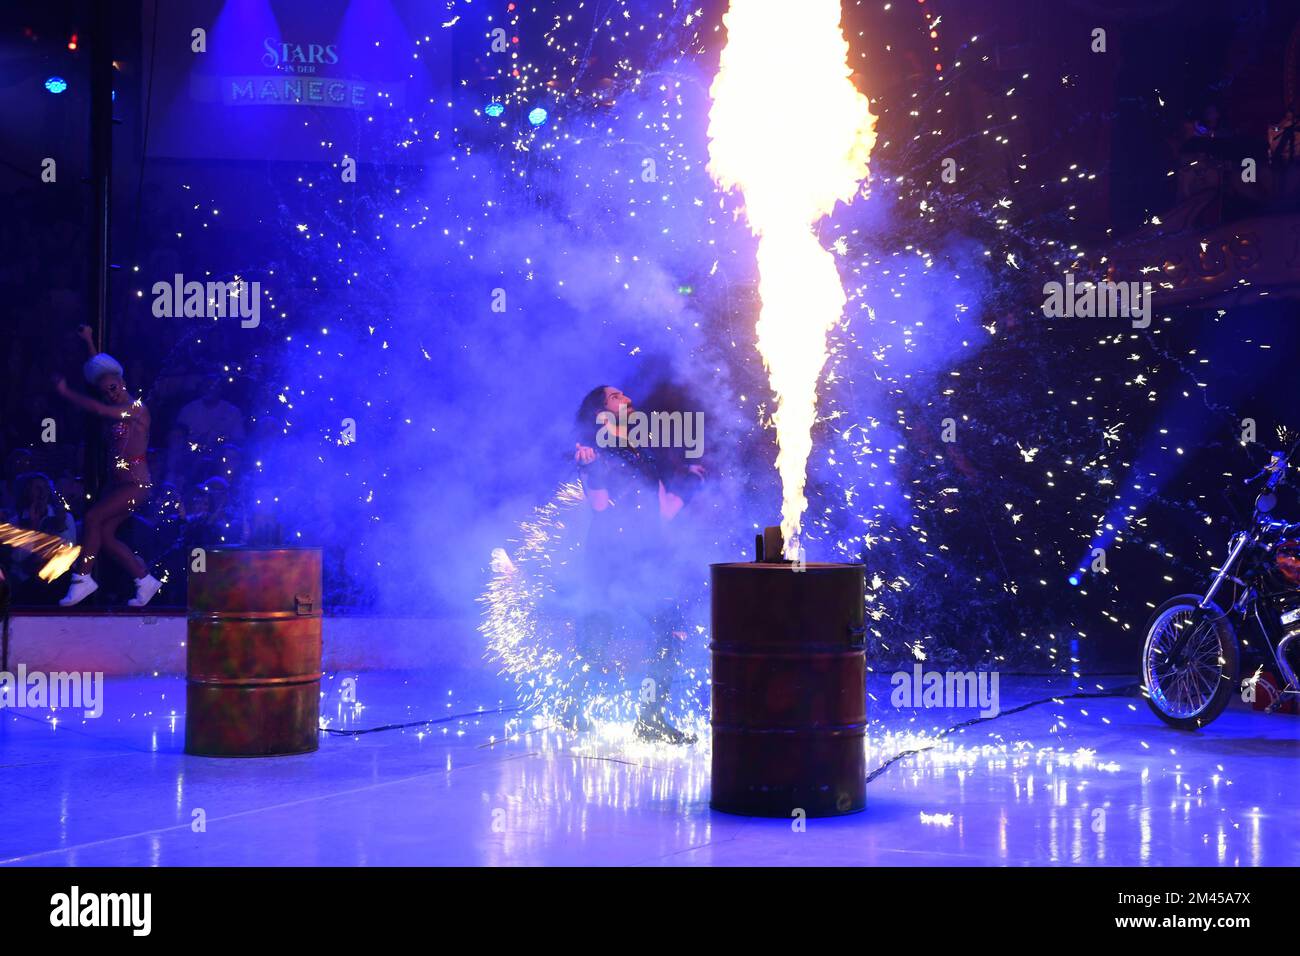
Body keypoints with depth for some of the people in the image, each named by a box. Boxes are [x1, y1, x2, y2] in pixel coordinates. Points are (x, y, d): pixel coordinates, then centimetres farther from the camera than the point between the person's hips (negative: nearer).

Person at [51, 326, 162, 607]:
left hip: (135, 484, -9)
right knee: (105, 535, 2)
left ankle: (83, 578, -14)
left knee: (92, 518, -20)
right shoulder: (115, 410, 11)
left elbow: (97, 409, -21)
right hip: (116, 482, 9)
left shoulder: (136, 408, -12)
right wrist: (89, 342, 27)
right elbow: (99, 370, 25)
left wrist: (66, 392, -12)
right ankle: (145, 580, 11)